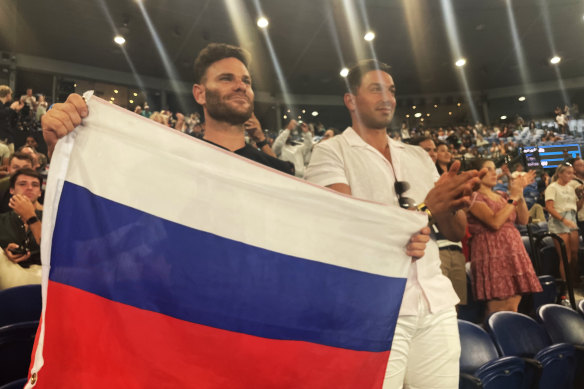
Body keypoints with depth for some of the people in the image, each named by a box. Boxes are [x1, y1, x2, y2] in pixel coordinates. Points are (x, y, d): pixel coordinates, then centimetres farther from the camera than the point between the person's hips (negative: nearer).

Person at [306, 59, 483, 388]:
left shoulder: (418, 156, 14)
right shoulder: (331, 152, -3)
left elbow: (457, 232, 10)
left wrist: (447, 205, -12)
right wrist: (423, 207, -26)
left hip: (438, 305, 5)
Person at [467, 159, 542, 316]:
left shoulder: (502, 197, 18)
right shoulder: (474, 197, -5)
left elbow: (523, 220, 9)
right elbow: (495, 222, -18)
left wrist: (520, 193, -1)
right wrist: (513, 197, -12)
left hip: (513, 251, 7)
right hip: (492, 254, -7)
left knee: (513, 306, 6)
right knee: (498, 309, -8)